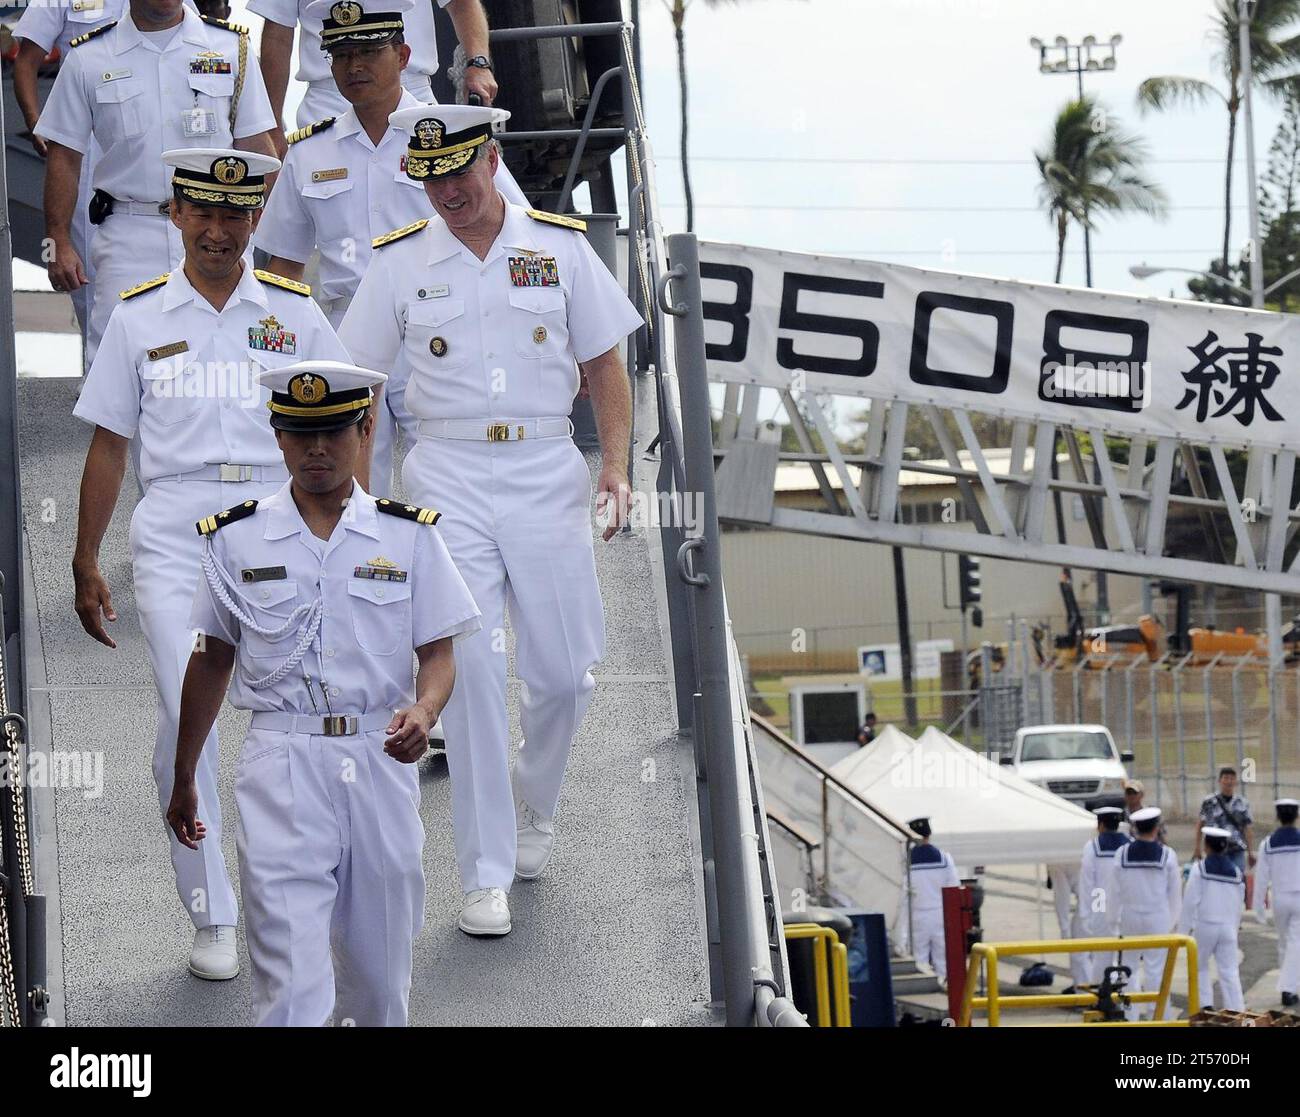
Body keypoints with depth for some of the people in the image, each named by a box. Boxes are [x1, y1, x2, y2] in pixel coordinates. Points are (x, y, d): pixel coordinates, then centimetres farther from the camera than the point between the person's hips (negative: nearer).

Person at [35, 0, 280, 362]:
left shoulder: (232, 48, 8)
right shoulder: (88, 58, 6)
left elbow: (255, 148, 9)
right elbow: (64, 157, 8)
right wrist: (59, 243, 1)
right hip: (127, 235, -1)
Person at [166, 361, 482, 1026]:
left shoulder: (408, 537, 5)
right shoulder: (236, 540, 5)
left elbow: (439, 653, 4)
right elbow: (211, 662, 13)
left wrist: (423, 711, -19)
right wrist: (183, 781, 16)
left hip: (380, 763, 2)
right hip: (281, 769, -2)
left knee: (378, 977, 10)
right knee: (291, 986, -12)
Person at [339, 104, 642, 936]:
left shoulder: (559, 245, 4)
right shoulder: (399, 261, 4)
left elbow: (604, 362, 9)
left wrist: (615, 464, -4)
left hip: (548, 471, 1)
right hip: (450, 477, -1)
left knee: (566, 673, 1)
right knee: (470, 665, -11)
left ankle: (534, 804, 32)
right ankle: (486, 876, -7)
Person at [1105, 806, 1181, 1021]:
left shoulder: (1122, 854, -7)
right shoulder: (1167, 855, -8)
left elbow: (1113, 890, 0)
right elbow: (1175, 892, 0)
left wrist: (1118, 917, 13)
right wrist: (1171, 921, 12)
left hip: (1130, 918, 1)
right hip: (1158, 919, -1)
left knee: (1130, 967, 11)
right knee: (1155, 969, 4)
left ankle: (1131, 1015, 13)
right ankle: (1155, 1014, 7)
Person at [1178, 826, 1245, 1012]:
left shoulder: (1200, 868, -8)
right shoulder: (1236, 872, 5)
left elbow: (1190, 900, -9)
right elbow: (1239, 904, 12)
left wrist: (1184, 928, -3)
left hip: (1205, 925, -3)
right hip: (1228, 926, 3)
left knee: (1199, 966, 14)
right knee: (1229, 970, 4)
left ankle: (1205, 1004, 6)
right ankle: (1237, 1010, -3)